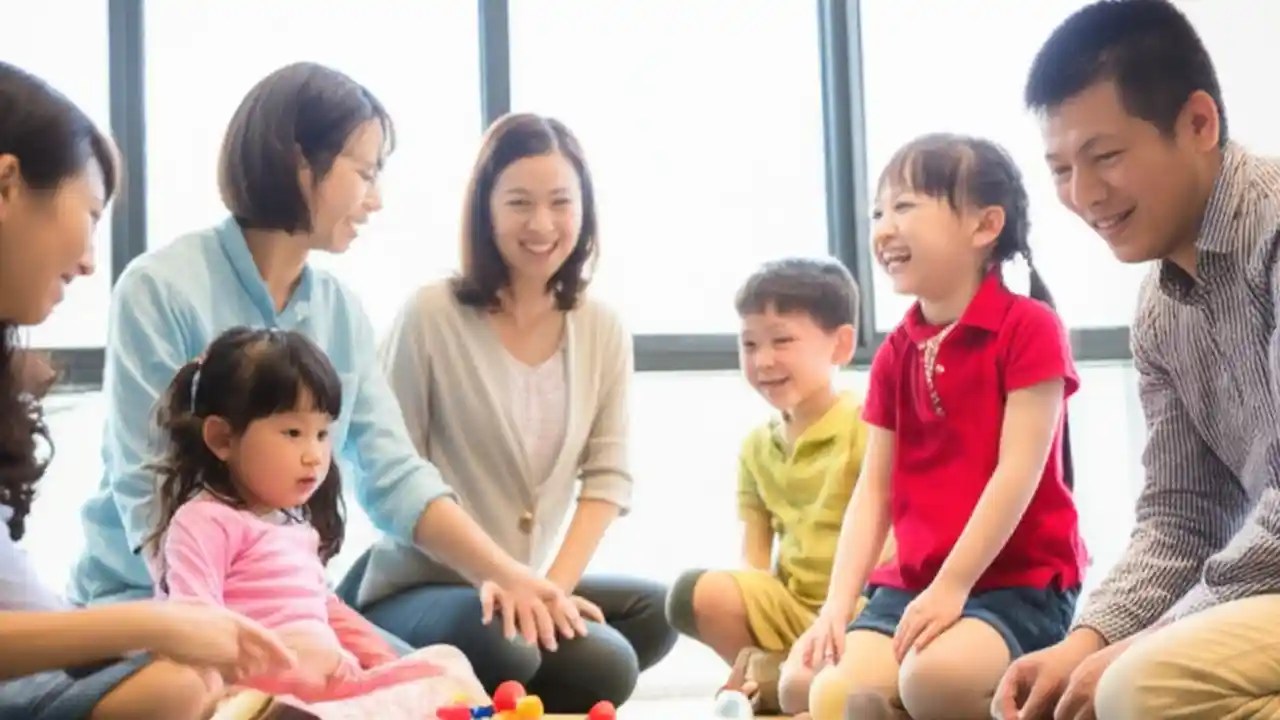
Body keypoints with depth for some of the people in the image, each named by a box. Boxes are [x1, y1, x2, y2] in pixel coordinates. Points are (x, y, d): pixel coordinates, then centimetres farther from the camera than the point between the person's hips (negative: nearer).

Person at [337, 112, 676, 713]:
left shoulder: (603, 332, 4)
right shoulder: (431, 316, -11)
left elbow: (607, 477, 1)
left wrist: (553, 587, -15)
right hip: (414, 591, -6)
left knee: (655, 612, -20)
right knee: (603, 666, -30)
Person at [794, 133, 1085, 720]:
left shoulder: (1028, 327, -8)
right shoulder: (895, 352, 11)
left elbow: (1018, 473, -15)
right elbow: (875, 489, 6)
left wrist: (952, 586, -19)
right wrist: (836, 605, -5)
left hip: (1021, 582, -5)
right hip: (911, 583, 5)